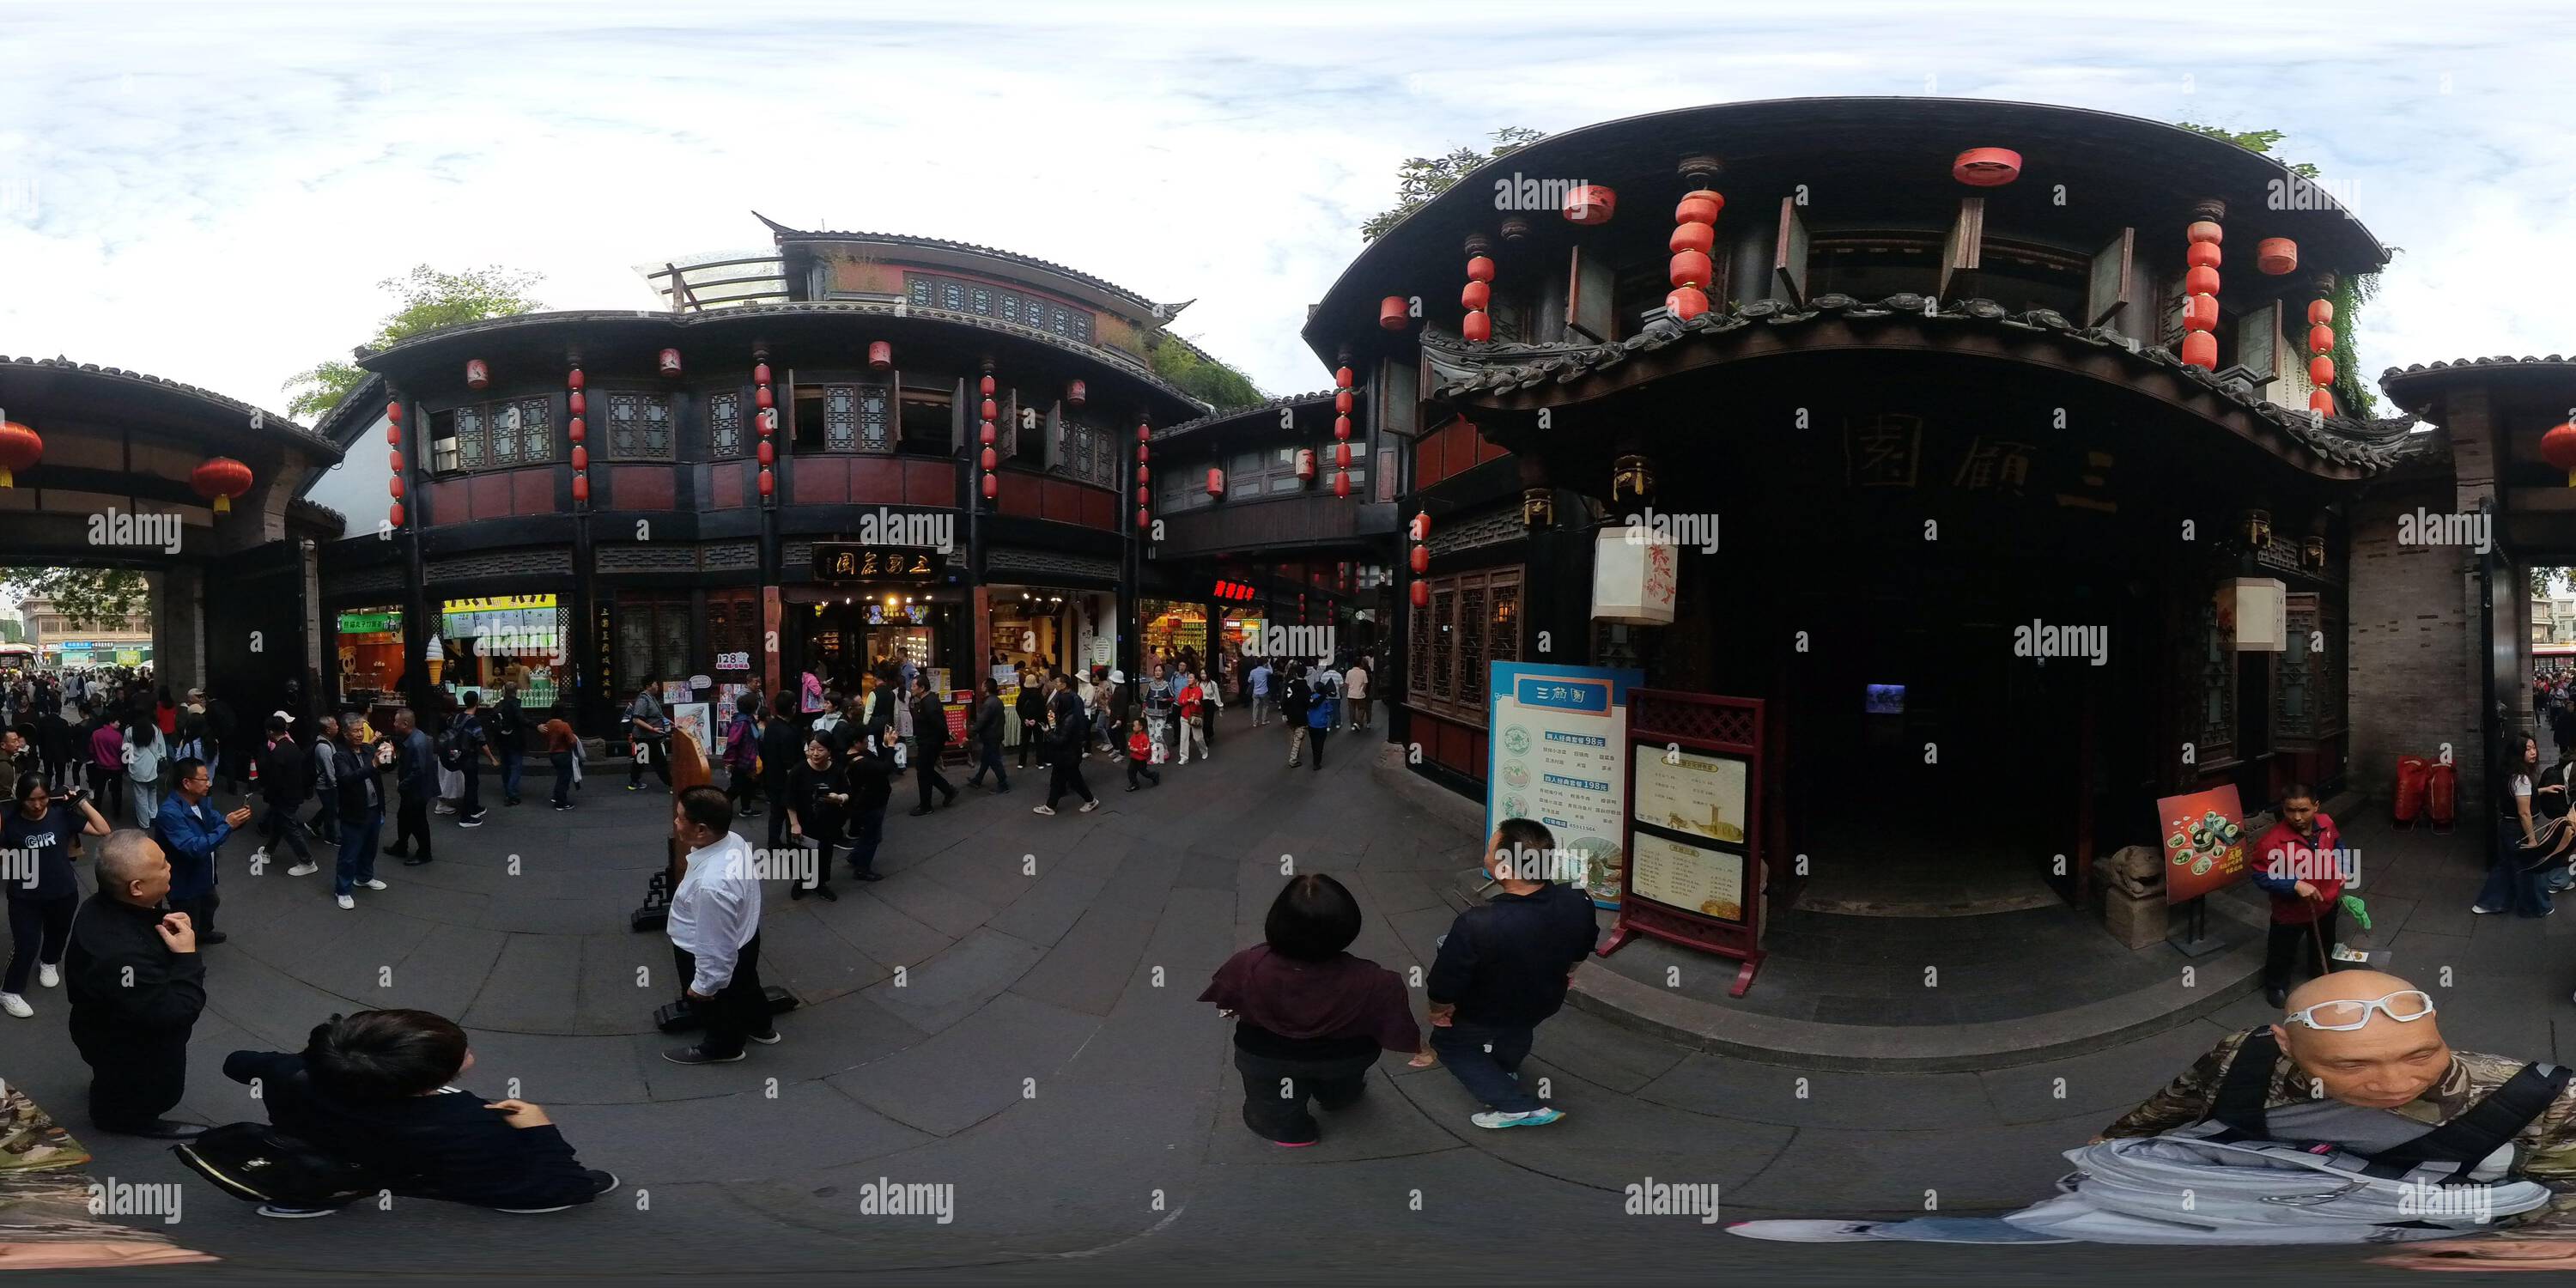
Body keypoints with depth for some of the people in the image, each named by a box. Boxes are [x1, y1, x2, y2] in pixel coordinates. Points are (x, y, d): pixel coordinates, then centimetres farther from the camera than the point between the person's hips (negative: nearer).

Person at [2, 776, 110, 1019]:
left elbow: (103, 830, -14)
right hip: (25, 897, -2)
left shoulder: (61, 814, -13)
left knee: (58, 934, 24)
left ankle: (49, 963, 55)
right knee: (26, 945, -3)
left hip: (63, 893, 2)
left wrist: (82, 803, -21)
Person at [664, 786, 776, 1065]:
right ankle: (760, 1027, 59)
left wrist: (703, 985, -15)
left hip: (717, 958, -7)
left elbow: (716, 947, -31)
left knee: (716, 1005, 23)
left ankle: (722, 1047, 51)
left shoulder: (711, 884, -45)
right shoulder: (734, 841, -18)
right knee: (746, 987, 33)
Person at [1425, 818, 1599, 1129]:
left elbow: (1442, 993, -25)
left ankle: (1517, 1105, 14)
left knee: (1446, 1039, 27)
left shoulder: (1476, 925, -40)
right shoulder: (1579, 904, -25)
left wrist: (1438, 1010, -2)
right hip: (1546, 1004, 4)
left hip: (1486, 1017, -4)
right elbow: (1579, 956, -2)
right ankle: (1507, 1063, 46)